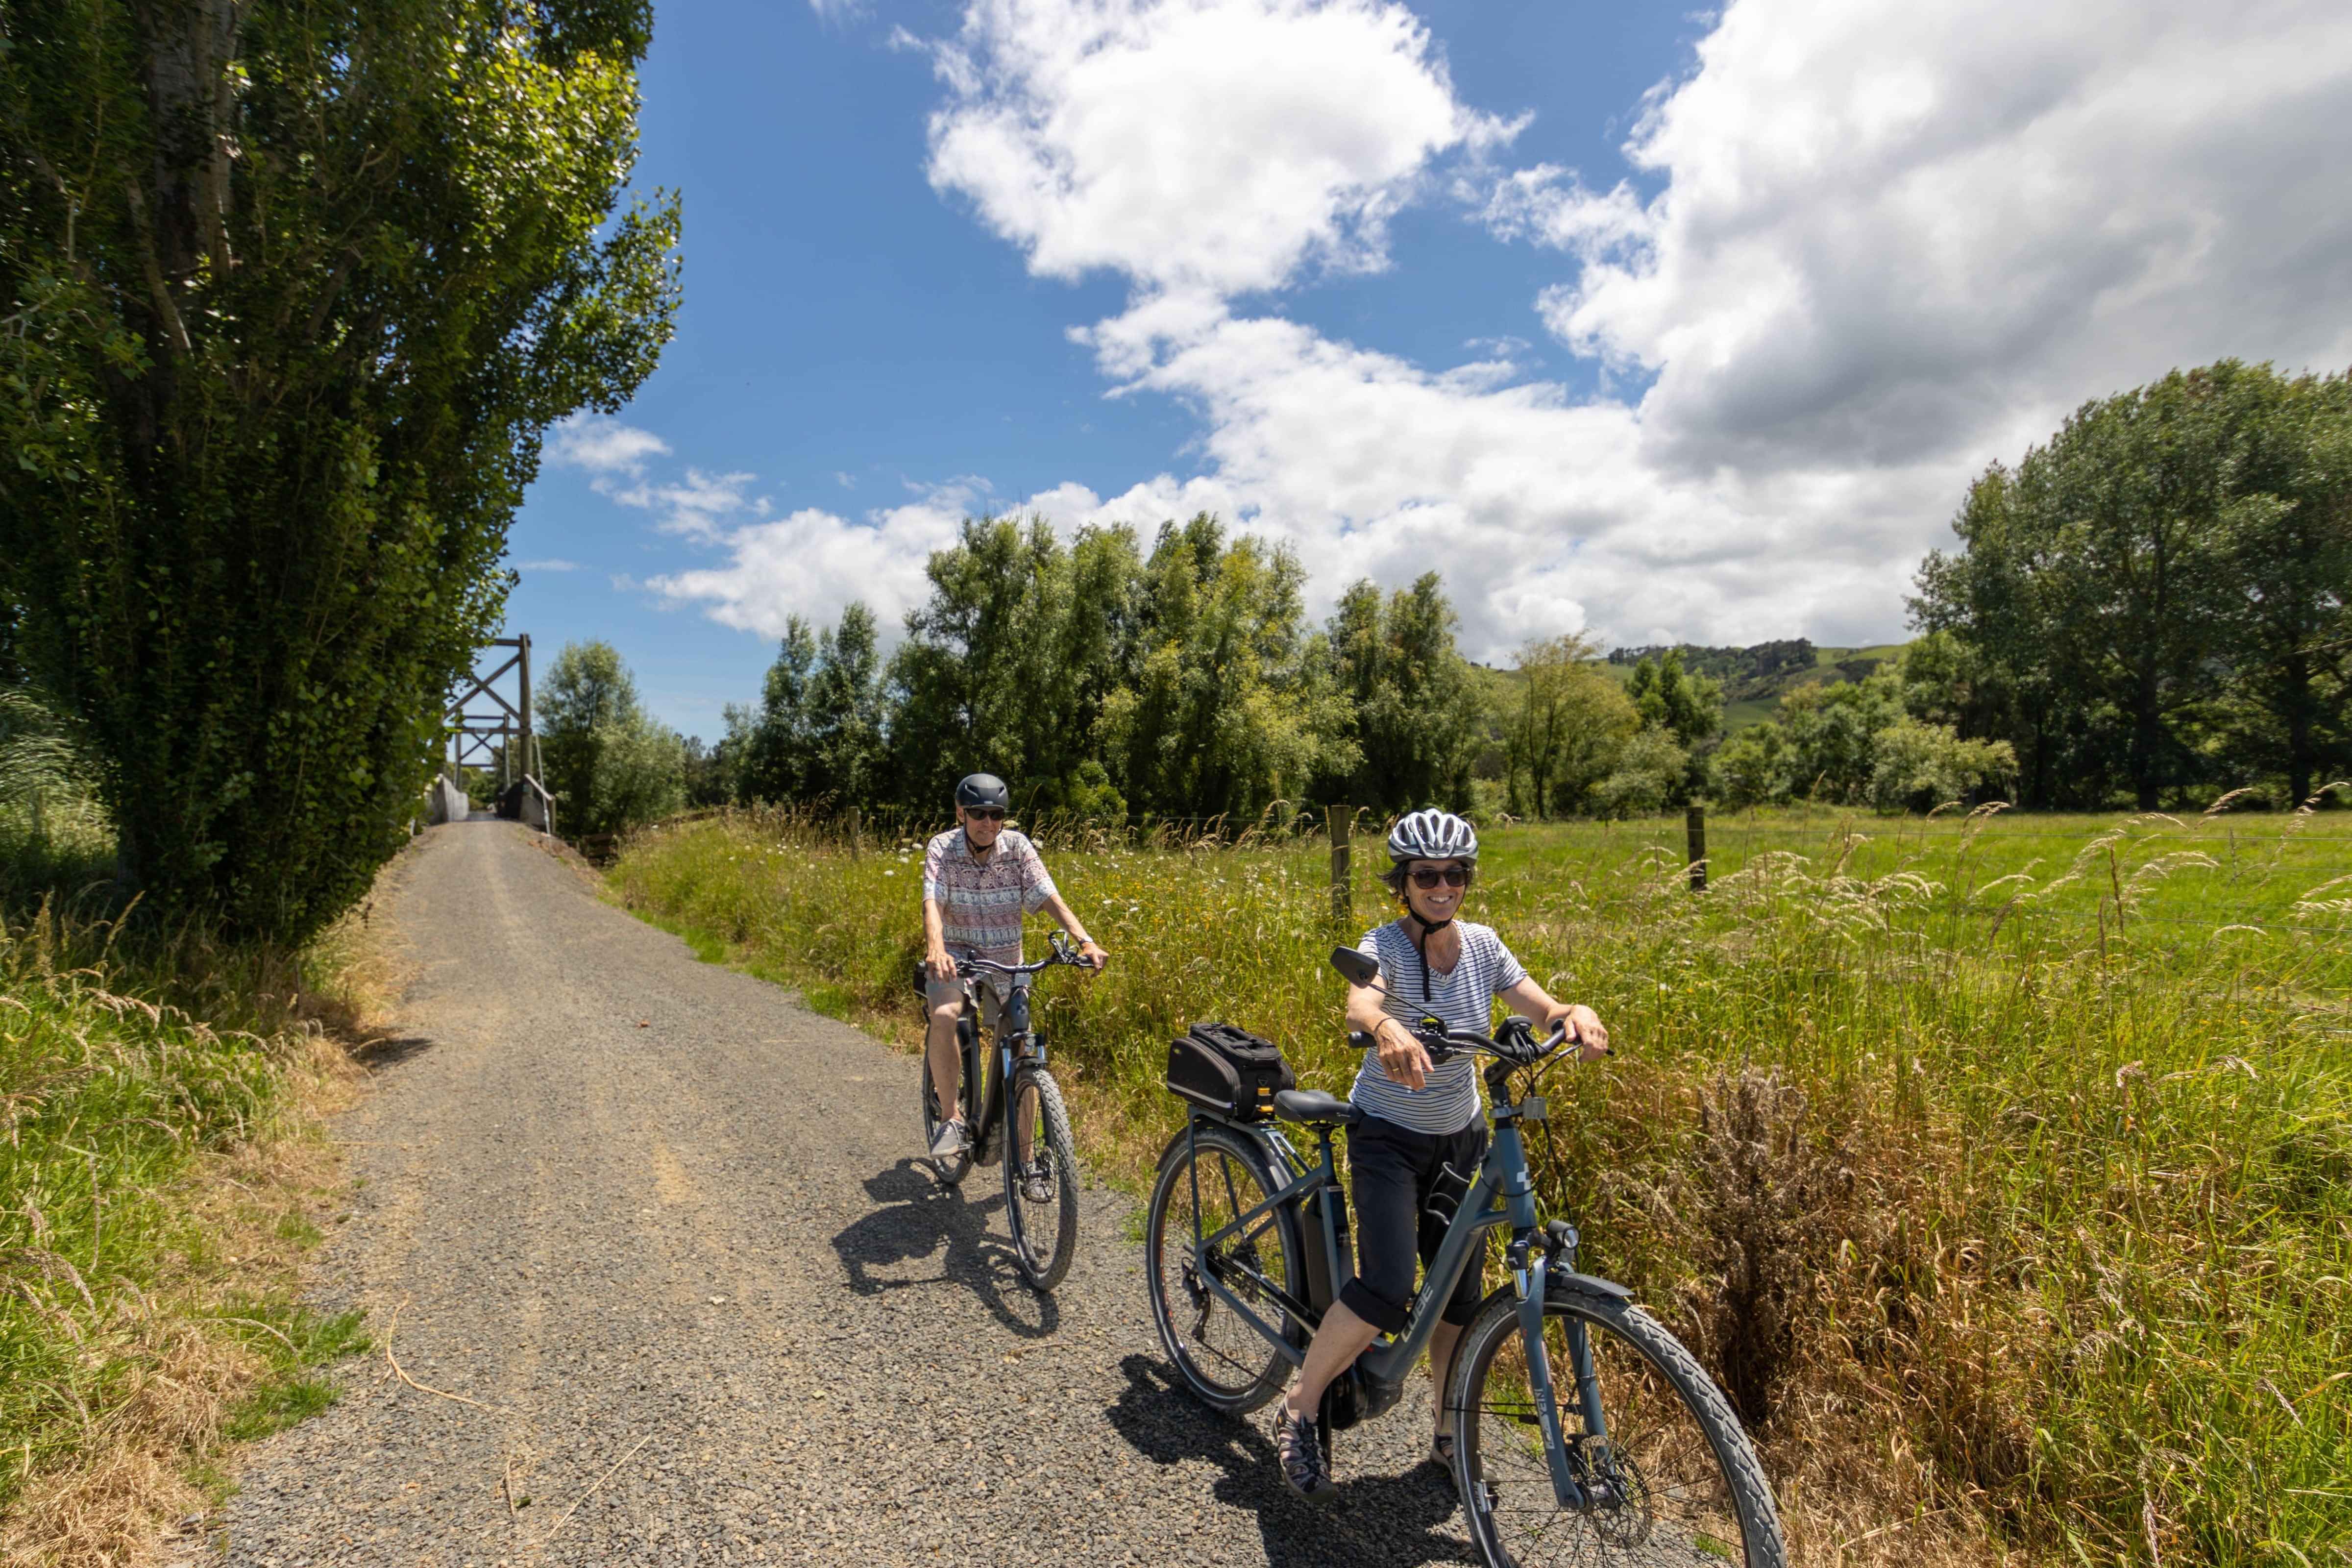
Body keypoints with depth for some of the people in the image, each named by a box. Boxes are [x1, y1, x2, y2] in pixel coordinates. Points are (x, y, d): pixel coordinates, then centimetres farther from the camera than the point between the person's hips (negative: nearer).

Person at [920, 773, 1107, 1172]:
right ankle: (951, 1119, -15)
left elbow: (1049, 896, -18)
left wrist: (1085, 940, -33)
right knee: (943, 1016, -33)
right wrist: (936, 949, -47)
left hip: (1005, 958, 2)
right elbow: (932, 902, -27)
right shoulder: (942, 848, -13)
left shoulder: (1017, 846, -9)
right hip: (957, 953, -2)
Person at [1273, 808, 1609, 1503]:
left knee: (1461, 1297, 7)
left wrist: (1575, 1014, -35)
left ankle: (1450, 1437, 29)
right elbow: (1358, 1004, -41)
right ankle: (1298, 1415, 3)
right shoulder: (1386, 944, -20)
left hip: (1460, 1140, 5)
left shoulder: (1481, 943, -4)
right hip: (1389, 1137, -5)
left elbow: (1541, 1010, -12)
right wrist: (1385, 1027, -64)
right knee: (1387, 1289, -18)